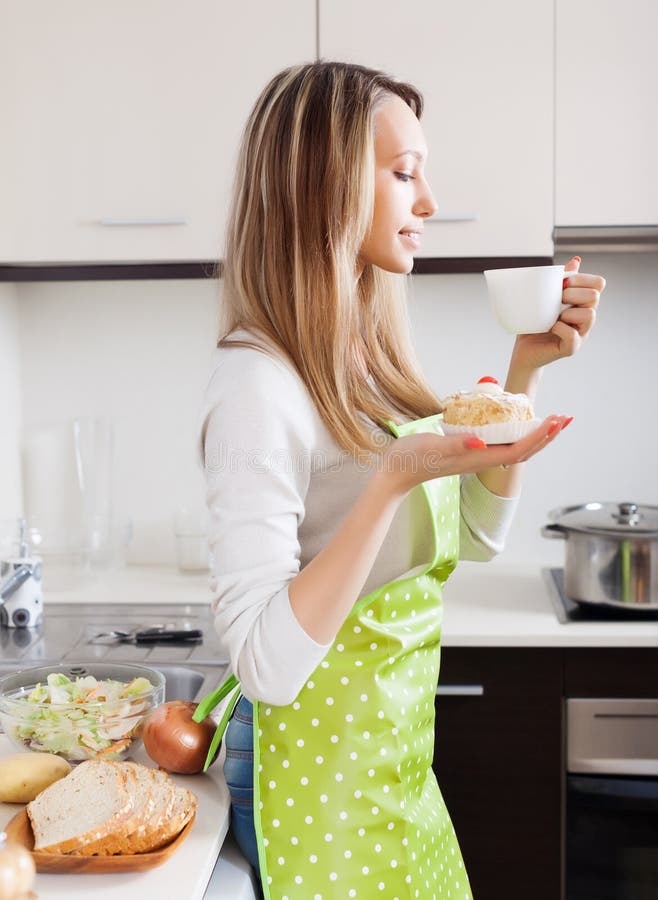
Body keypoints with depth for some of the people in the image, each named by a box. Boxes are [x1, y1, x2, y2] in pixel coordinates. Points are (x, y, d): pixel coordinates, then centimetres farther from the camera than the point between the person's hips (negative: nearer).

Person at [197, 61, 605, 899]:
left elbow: (478, 533, 10)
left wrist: (525, 368, 0)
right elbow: (264, 662, -27)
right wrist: (395, 479, -34)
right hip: (317, 751, -8)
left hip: (396, 740, 8)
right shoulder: (257, 381, -23)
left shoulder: (367, 355, 3)